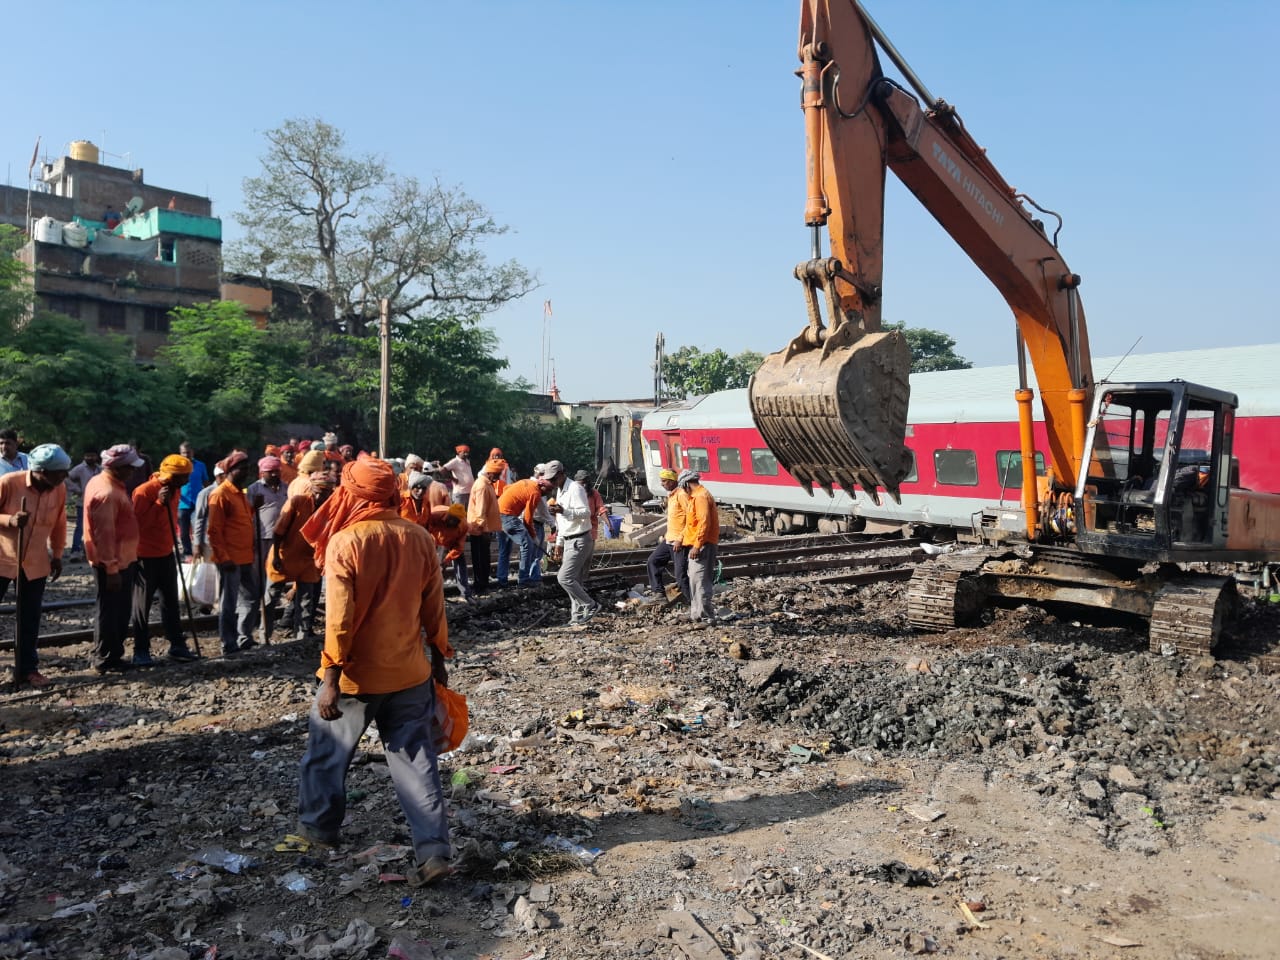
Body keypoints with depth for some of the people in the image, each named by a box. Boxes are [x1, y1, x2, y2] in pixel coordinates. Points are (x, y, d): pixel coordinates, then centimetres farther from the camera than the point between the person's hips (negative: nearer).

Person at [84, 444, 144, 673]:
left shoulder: (109, 484, 11)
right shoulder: (106, 492, -22)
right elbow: (104, 534, -25)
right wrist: (111, 568, -24)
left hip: (122, 559, 10)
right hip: (112, 563, -10)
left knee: (121, 610, 16)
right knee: (109, 611, 0)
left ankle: (114, 655, 25)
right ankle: (105, 660, 10)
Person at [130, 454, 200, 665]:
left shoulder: (175, 491, 4)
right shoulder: (144, 492, -18)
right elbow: (137, 524, -22)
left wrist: (174, 540, 13)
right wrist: (159, 503, -27)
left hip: (167, 554, 7)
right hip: (145, 556, -7)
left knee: (171, 602, 12)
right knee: (143, 605, 2)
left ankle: (177, 646, 19)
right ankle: (141, 651, 9)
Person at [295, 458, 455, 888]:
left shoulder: (344, 543, -15)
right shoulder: (420, 539, -3)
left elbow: (340, 618, -17)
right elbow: (434, 607, 3)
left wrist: (330, 677, -12)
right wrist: (439, 658, 14)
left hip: (356, 674, -3)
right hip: (409, 674, 3)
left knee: (327, 751, 21)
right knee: (414, 758, 9)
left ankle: (319, 825, 40)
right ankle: (434, 850, 6)